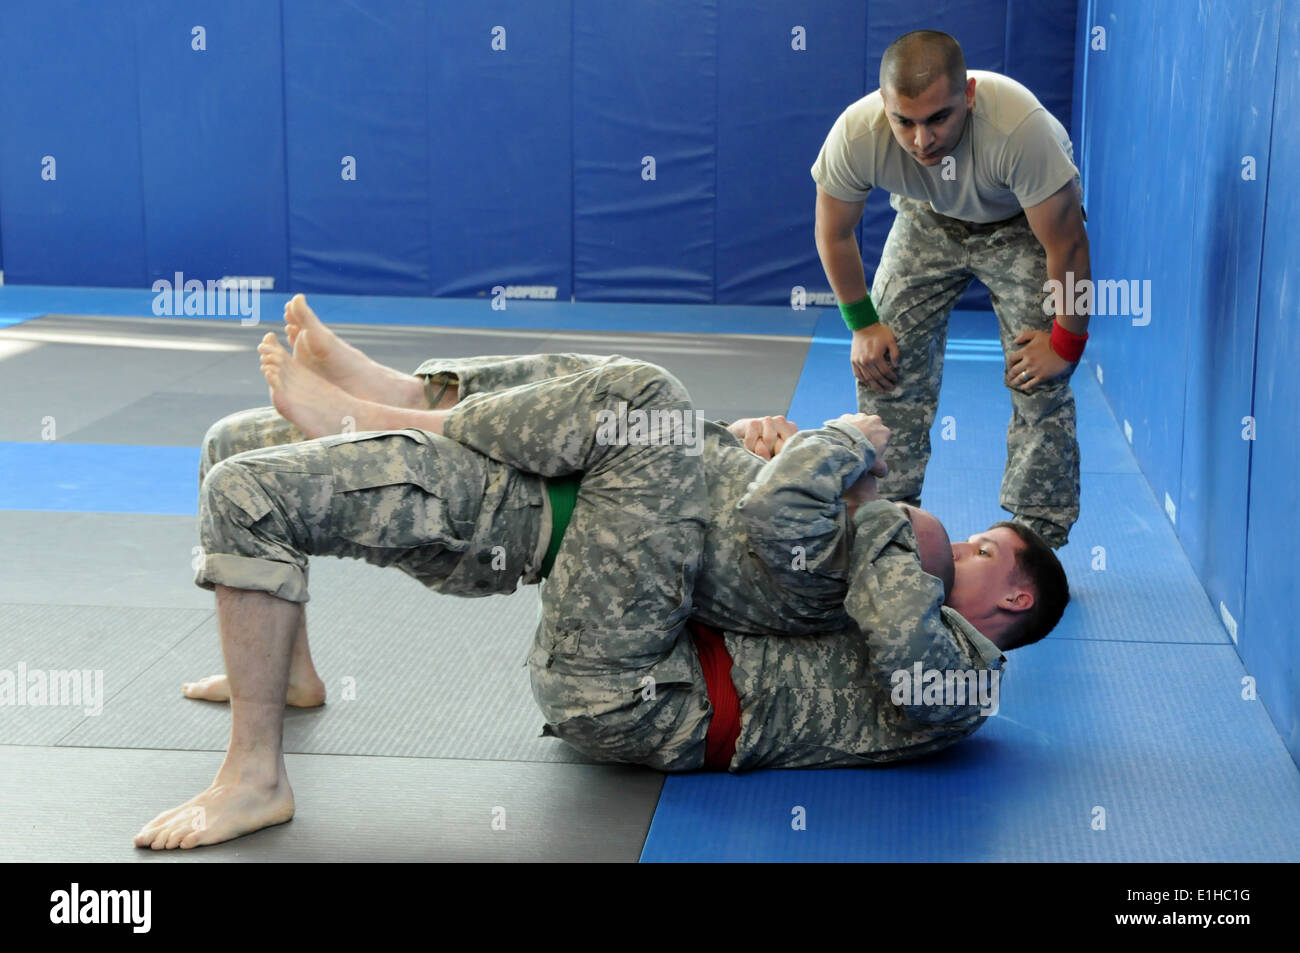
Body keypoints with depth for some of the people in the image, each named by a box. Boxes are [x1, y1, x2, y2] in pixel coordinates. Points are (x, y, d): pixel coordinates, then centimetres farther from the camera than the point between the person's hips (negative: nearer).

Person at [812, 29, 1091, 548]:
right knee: (882, 366, -6)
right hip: (928, 219, 3)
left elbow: (1067, 246, -28)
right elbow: (834, 235, -11)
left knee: (1040, 381, -14)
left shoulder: (1018, 126, -42)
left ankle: (1037, 540, -2)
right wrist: (863, 324, -4)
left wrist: (1066, 342, -18)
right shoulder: (856, 134, -33)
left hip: (1023, 222, -3)